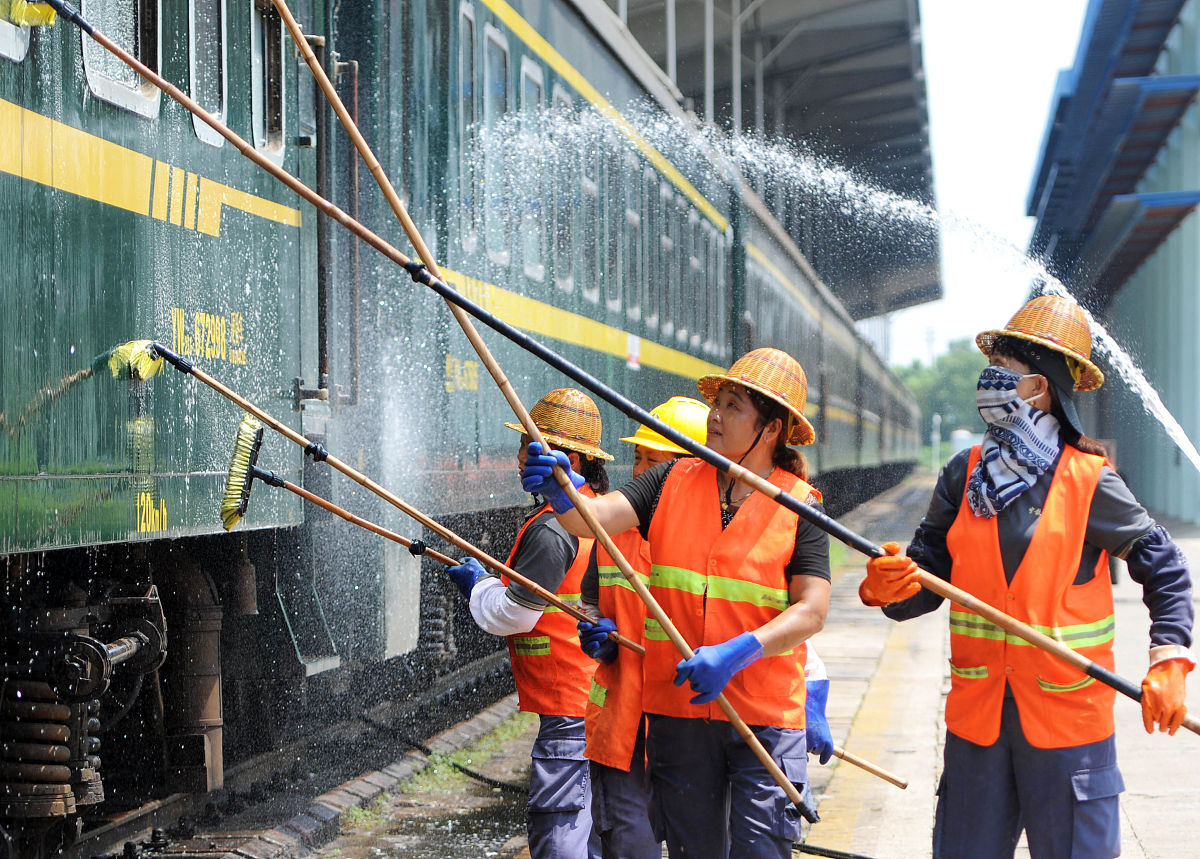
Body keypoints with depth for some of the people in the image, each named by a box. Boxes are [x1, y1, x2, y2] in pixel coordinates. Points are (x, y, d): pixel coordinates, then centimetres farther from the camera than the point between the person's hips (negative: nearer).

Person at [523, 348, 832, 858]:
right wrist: (561, 488, -29)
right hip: (677, 706, 3)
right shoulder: (674, 482, 5)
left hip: (765, 716, -3)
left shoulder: (799, 504, -3)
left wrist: (737, 653, -23)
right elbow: (594, 518, -7)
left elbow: (812, 610, -10)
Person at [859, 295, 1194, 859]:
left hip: (1067, 720, -3)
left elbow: (1165, 568, 2)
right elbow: (925, 578, 3)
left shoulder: (1088, 483, -7)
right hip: (976, 717, 4)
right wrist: (890, 586, -19)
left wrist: (1169, 663, -8)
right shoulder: (963, 476, 4)